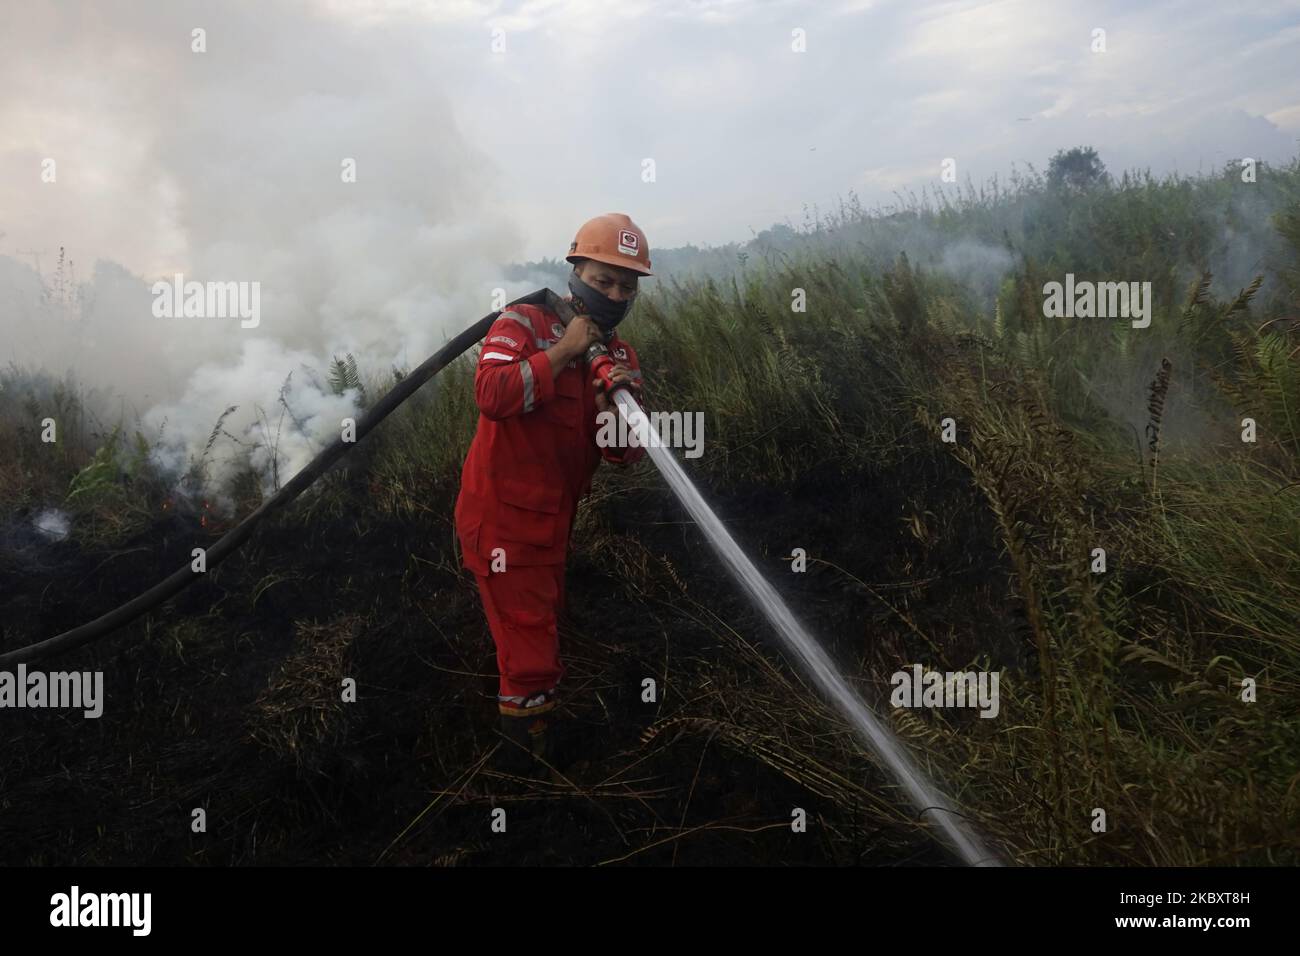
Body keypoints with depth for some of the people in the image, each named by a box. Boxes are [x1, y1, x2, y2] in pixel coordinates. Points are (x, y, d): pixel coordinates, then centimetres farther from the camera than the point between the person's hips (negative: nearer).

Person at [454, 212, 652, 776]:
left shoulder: (620, 357, 7)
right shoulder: (524, 324, -11)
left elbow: (625, 458, -1)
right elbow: (491, 394, -31)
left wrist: (618, 413, -21)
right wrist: (562, 352, -26)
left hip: (552, 523, 8)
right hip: (503, 516, -8)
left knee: (540, 632, 22)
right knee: (530, 651, -6)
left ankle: (538, 748, 41)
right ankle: (525, 762, 12)